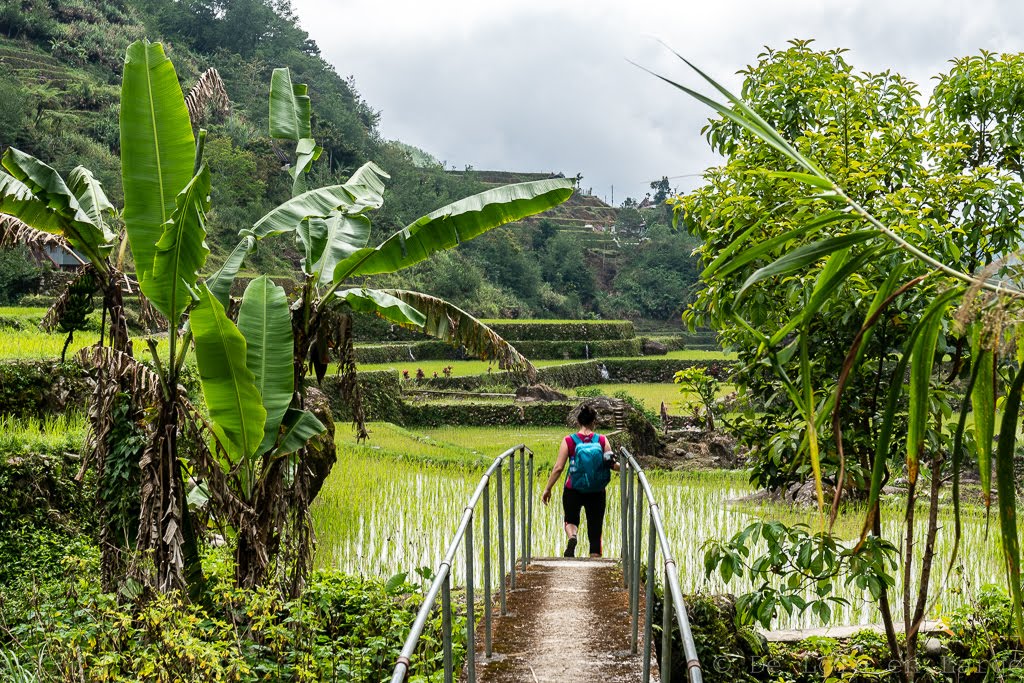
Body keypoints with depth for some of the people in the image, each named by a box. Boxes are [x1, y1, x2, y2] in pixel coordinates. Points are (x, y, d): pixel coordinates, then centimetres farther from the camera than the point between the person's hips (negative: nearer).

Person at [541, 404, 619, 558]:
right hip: (596, 492, 1)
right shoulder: (602, 440, -4)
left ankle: (571, 537, -12)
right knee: (595, 529, 11)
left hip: (573, 490, 0)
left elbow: (558, 468, -7)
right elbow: (612, 464, -8)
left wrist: (547, 489, 1)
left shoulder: (569, 441, -5)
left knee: (571, 520, 21)